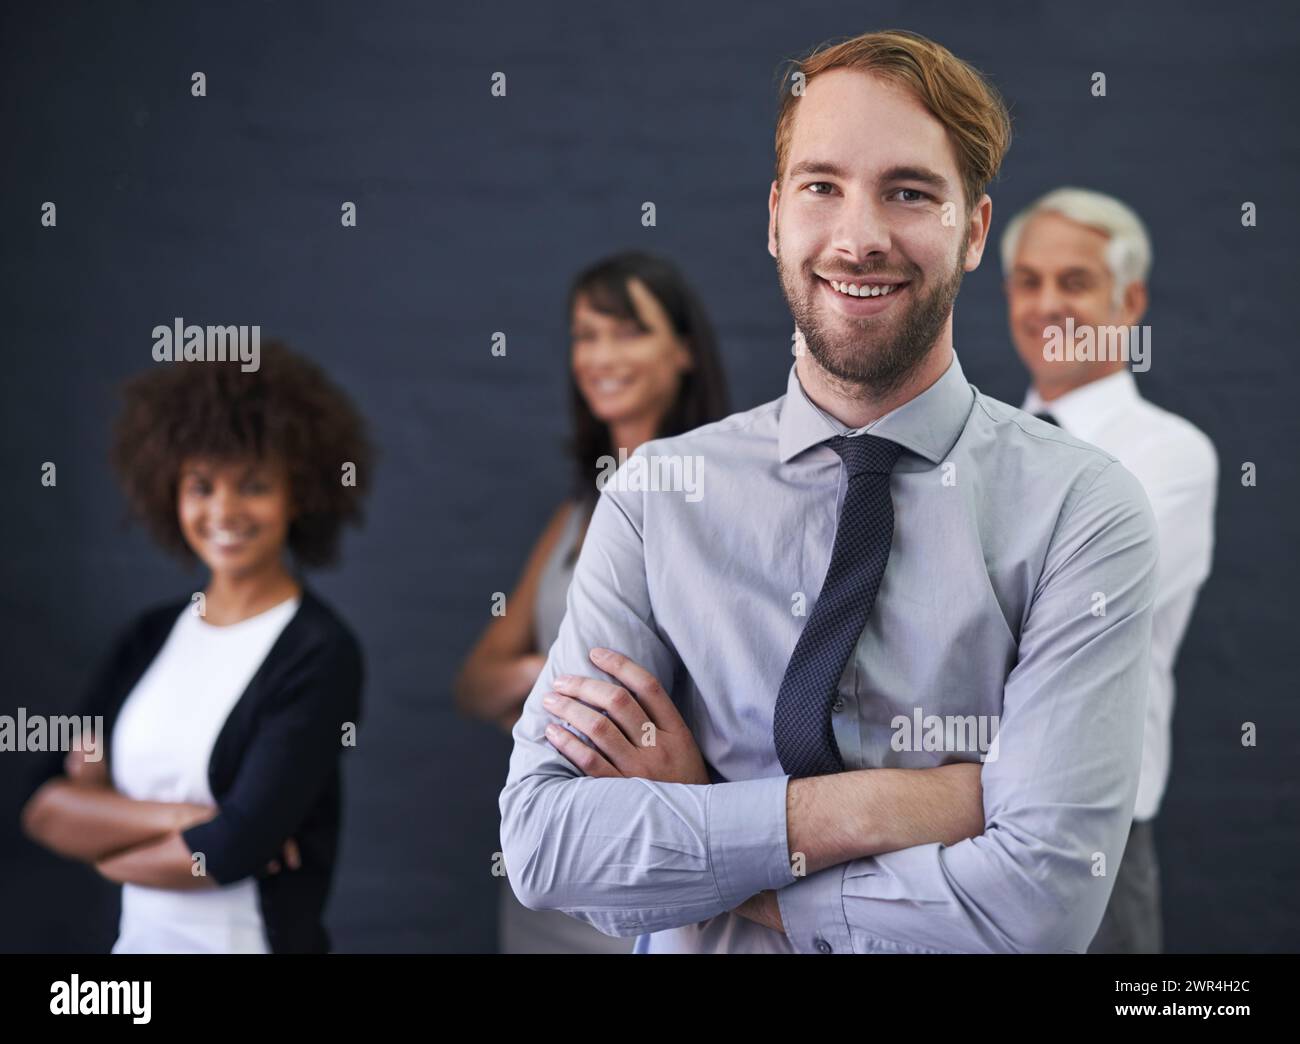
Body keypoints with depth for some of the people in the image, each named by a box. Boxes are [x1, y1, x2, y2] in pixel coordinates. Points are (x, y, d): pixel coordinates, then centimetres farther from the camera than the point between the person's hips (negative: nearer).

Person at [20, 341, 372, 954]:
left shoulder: (320, 656, -15)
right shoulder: (150, 637, 2)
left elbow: (233, 850, -22)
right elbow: (47, 808, -5)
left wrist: (106, 842, -6)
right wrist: (177, 817, -19)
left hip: (252, 940, -5)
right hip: (139, 938, 5)